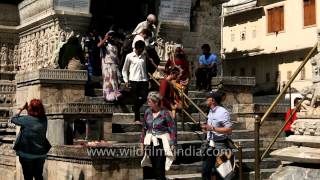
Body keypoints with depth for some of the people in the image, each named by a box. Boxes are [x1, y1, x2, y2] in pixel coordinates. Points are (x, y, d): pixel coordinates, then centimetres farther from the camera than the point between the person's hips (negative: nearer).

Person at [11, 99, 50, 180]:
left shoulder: (26, 120, -19)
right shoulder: (44, 119, -7)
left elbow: (13, 119, -3)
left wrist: (21, 109, 7)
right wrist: (26, 109, 9)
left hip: (27, 154, -4)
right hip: (40, 154, 4)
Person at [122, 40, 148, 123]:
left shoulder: (144, 57, 12)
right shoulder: (129, 56, 3)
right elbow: (124, 70, 9)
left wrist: (149, 80, 9)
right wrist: (126, 80, 1)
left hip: (144, 80, 3)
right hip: (134, 80, -3)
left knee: (144, 98, -7)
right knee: (136, 100, 0)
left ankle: (135, 108, 23)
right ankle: (137, 119, 8)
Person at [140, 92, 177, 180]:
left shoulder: (165, 113, -13)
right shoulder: (148, 111, 1)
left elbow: (173, 128, -9)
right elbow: (144, 127, 11)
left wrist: (172, 144, -11)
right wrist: (142, 141, 12)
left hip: (161, 142, -5)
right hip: (150, 142, 5)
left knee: (160, 168, -7)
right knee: (154, 167, 13)